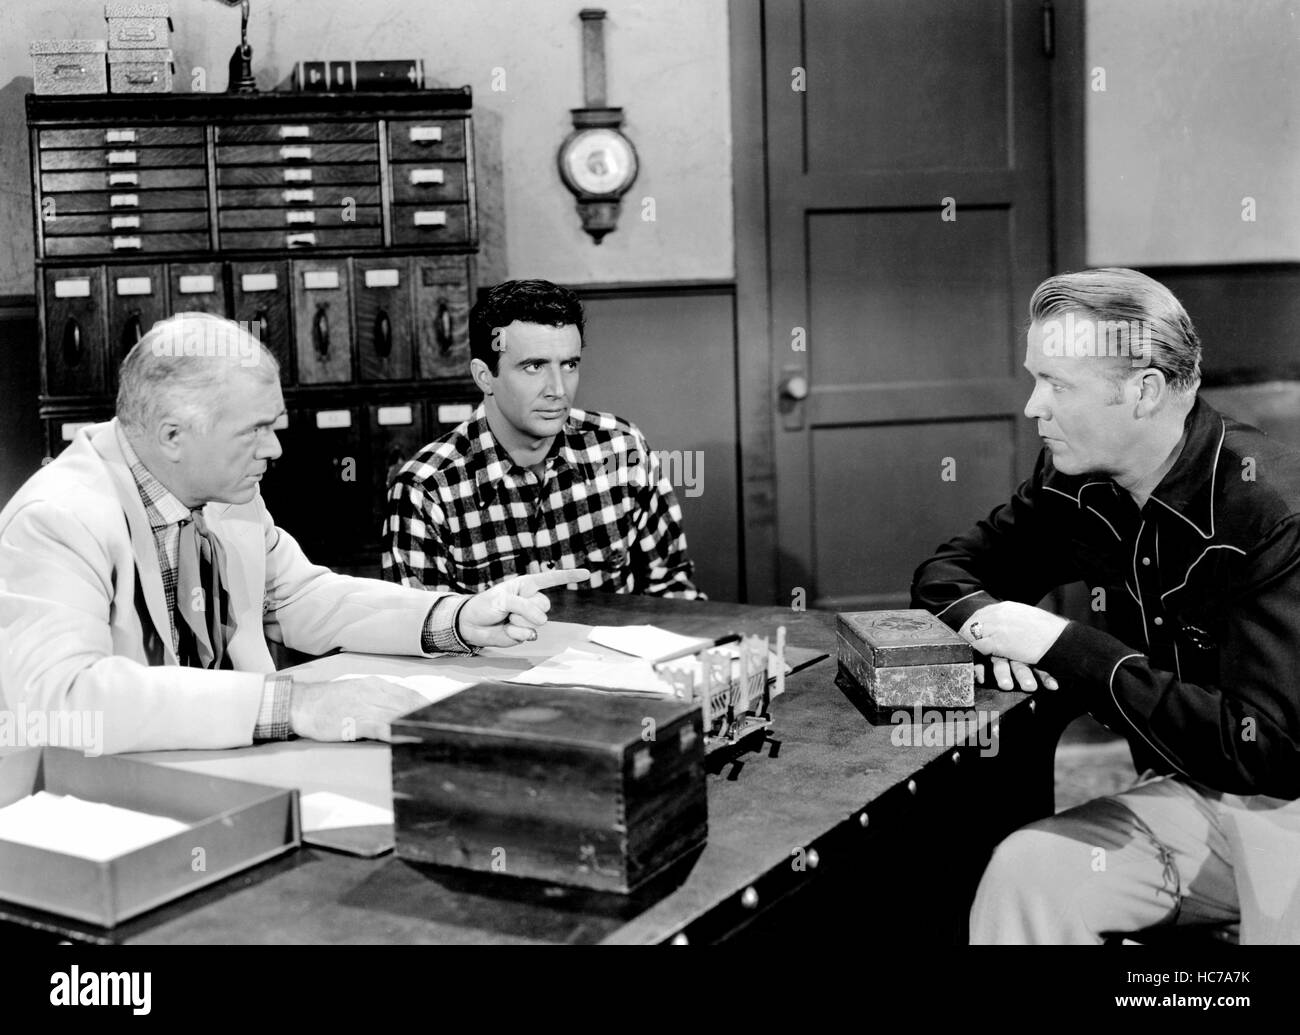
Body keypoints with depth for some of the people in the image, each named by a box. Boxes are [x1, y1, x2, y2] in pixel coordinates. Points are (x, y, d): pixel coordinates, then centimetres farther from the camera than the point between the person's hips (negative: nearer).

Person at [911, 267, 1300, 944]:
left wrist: (1065, 647, -25)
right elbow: (948, 572, 11)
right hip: (1191, 795, 5)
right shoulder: (1074, 486, -2)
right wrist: (994, 625, -13)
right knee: (1022, 874, -20)